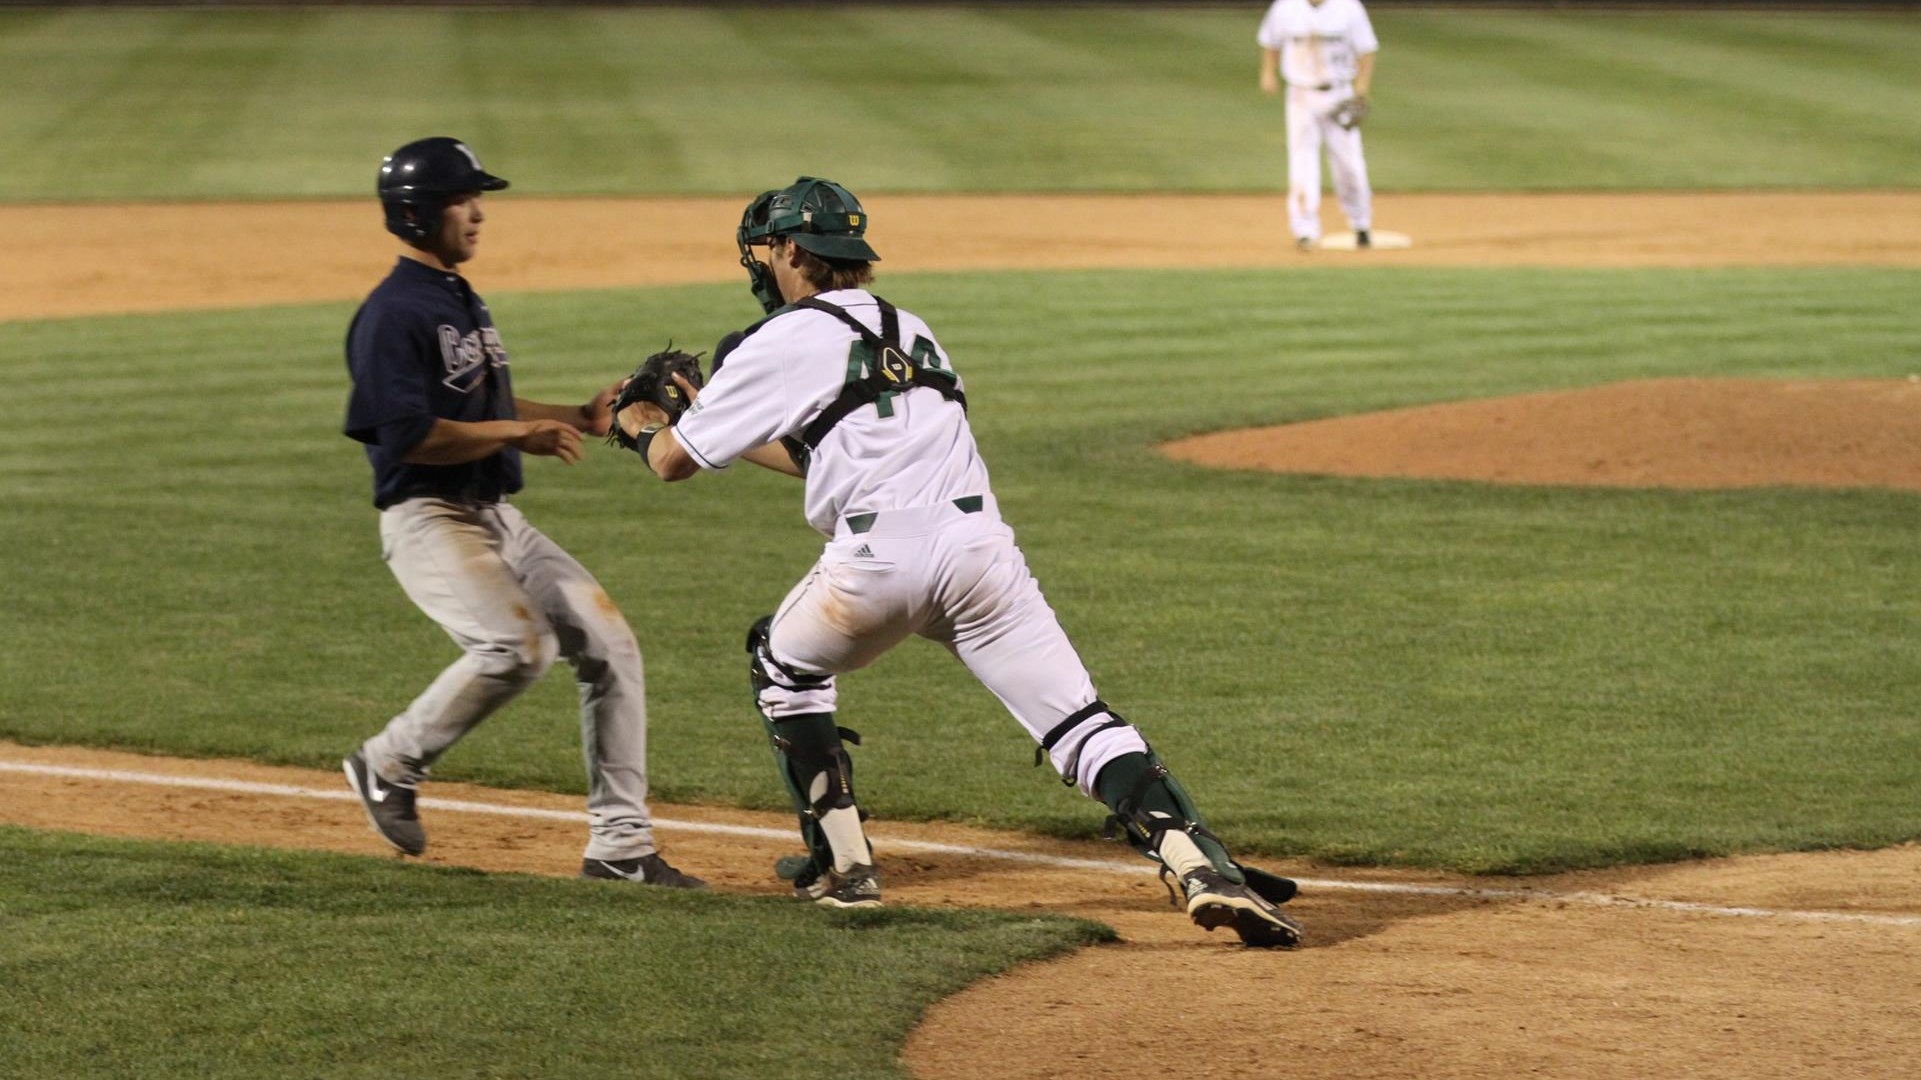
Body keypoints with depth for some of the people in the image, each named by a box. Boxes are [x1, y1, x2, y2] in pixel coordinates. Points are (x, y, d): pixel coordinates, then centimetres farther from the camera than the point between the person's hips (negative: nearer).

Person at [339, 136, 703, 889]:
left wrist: (583, 419, 10)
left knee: (608, 643, 1)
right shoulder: (392, 314, -13)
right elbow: (411, 435, -22)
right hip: (428, 521, -9)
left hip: (498, 517, 9)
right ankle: (391, 766, -5)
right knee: (516, 645, -29)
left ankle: (619, 842, 5)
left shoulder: (464, 303, 18)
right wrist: (520, 433, -18)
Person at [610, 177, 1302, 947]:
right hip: (981, 546, 5)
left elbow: (673, 460, 14)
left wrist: (642, 426, 37)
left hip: (880, 555, -4)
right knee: (1081, 723, -3)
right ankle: (1203, 868, -23)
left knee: (782, 664, 25)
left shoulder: (784, 342, 7)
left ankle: (842, 868, 20)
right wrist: (710, 414, 47)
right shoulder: (909, 331, 28)